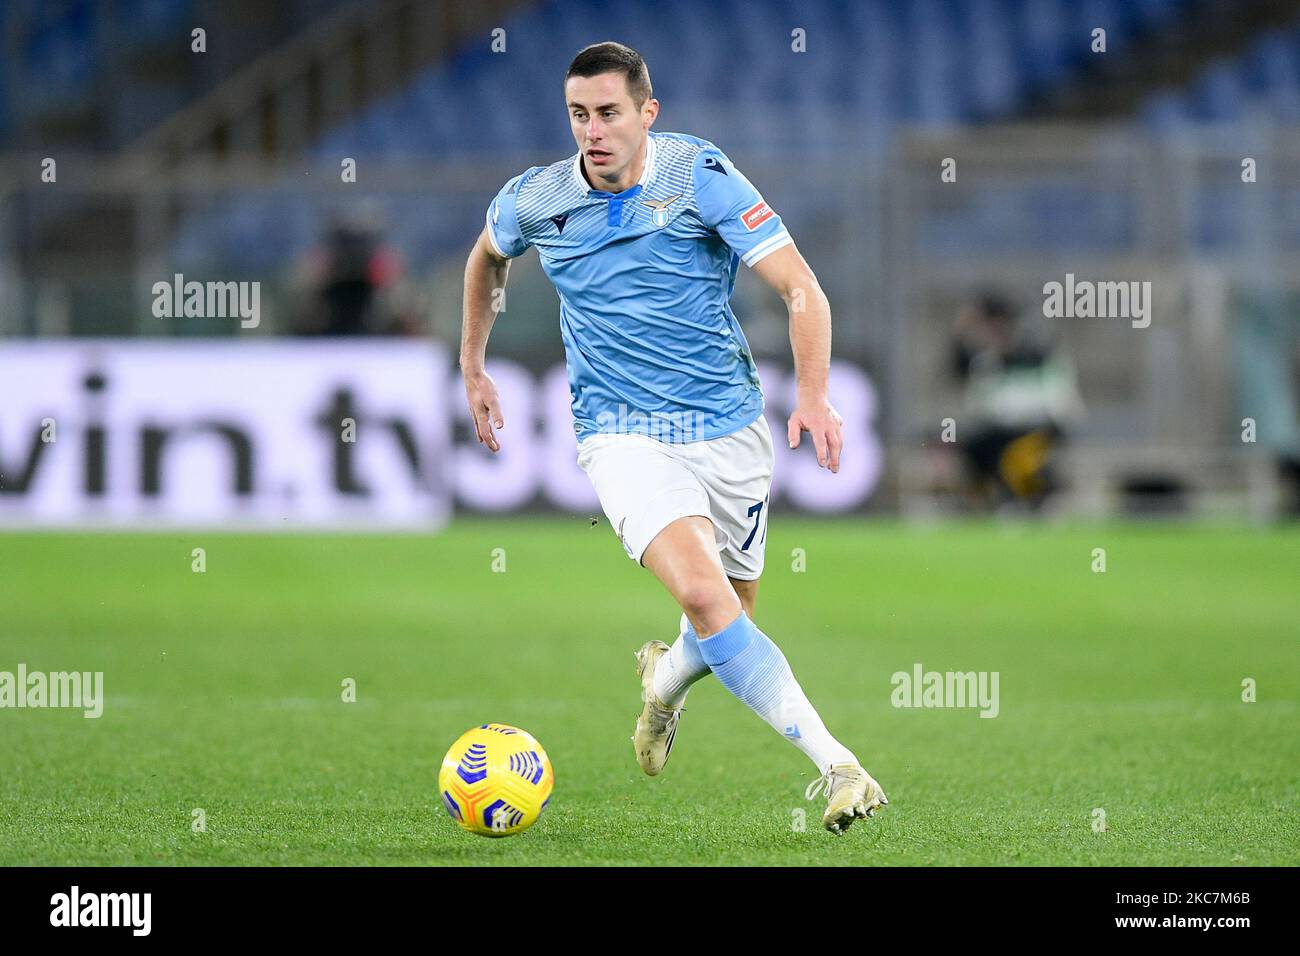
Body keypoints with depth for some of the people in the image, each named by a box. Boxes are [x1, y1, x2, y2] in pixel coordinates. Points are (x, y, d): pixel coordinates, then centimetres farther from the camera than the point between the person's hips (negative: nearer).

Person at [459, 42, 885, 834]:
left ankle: (666, 681, 50)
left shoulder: (700, 175, -10)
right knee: (703, 595, -25)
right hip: (624, 434, -1)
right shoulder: (535, 202, -2)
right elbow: (488, 258, 24)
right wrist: (473, 368, 25)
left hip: (730, 429, 1)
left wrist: (814, 396, -28)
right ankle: (837, 766, -30)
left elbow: (800, 286, -15)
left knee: (729, 618, 12)